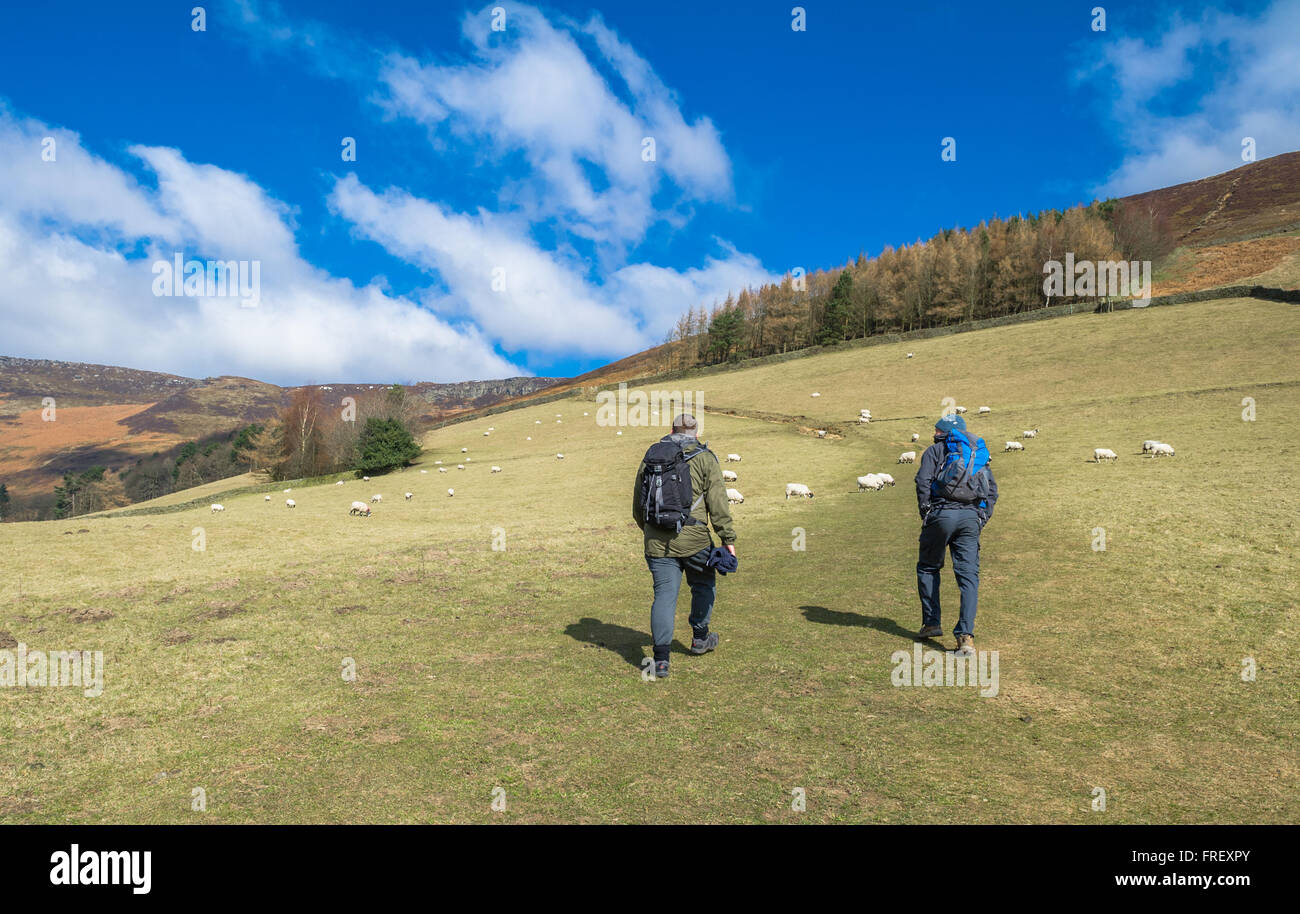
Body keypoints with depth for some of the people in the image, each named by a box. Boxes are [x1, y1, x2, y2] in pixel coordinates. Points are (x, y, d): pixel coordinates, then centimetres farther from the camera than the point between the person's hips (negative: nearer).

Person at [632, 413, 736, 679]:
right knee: (703, 585, 21)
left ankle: (661, 659, -1)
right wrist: (728, 539, -3)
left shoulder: (649, 458, 12)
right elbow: (718, 504, -7)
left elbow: (637, 507, 19)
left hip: (657, 543, 3)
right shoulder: (705, 459, -1)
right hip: (693, 540, -3)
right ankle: (700, 637, 36)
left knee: (664, 595, 4)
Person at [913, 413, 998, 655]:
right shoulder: (979, 454, 24)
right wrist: (982, 519, 13)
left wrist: (925, 514, 0)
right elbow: (992, 490, 15)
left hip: (942, 514, -3)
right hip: (971, 517, 3)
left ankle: (931, 623, 15)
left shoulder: (934, 451, 11)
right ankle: (966, 635, -11)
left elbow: (923, 482, -5)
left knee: (928, 568, 15)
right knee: (969, 575, -1)